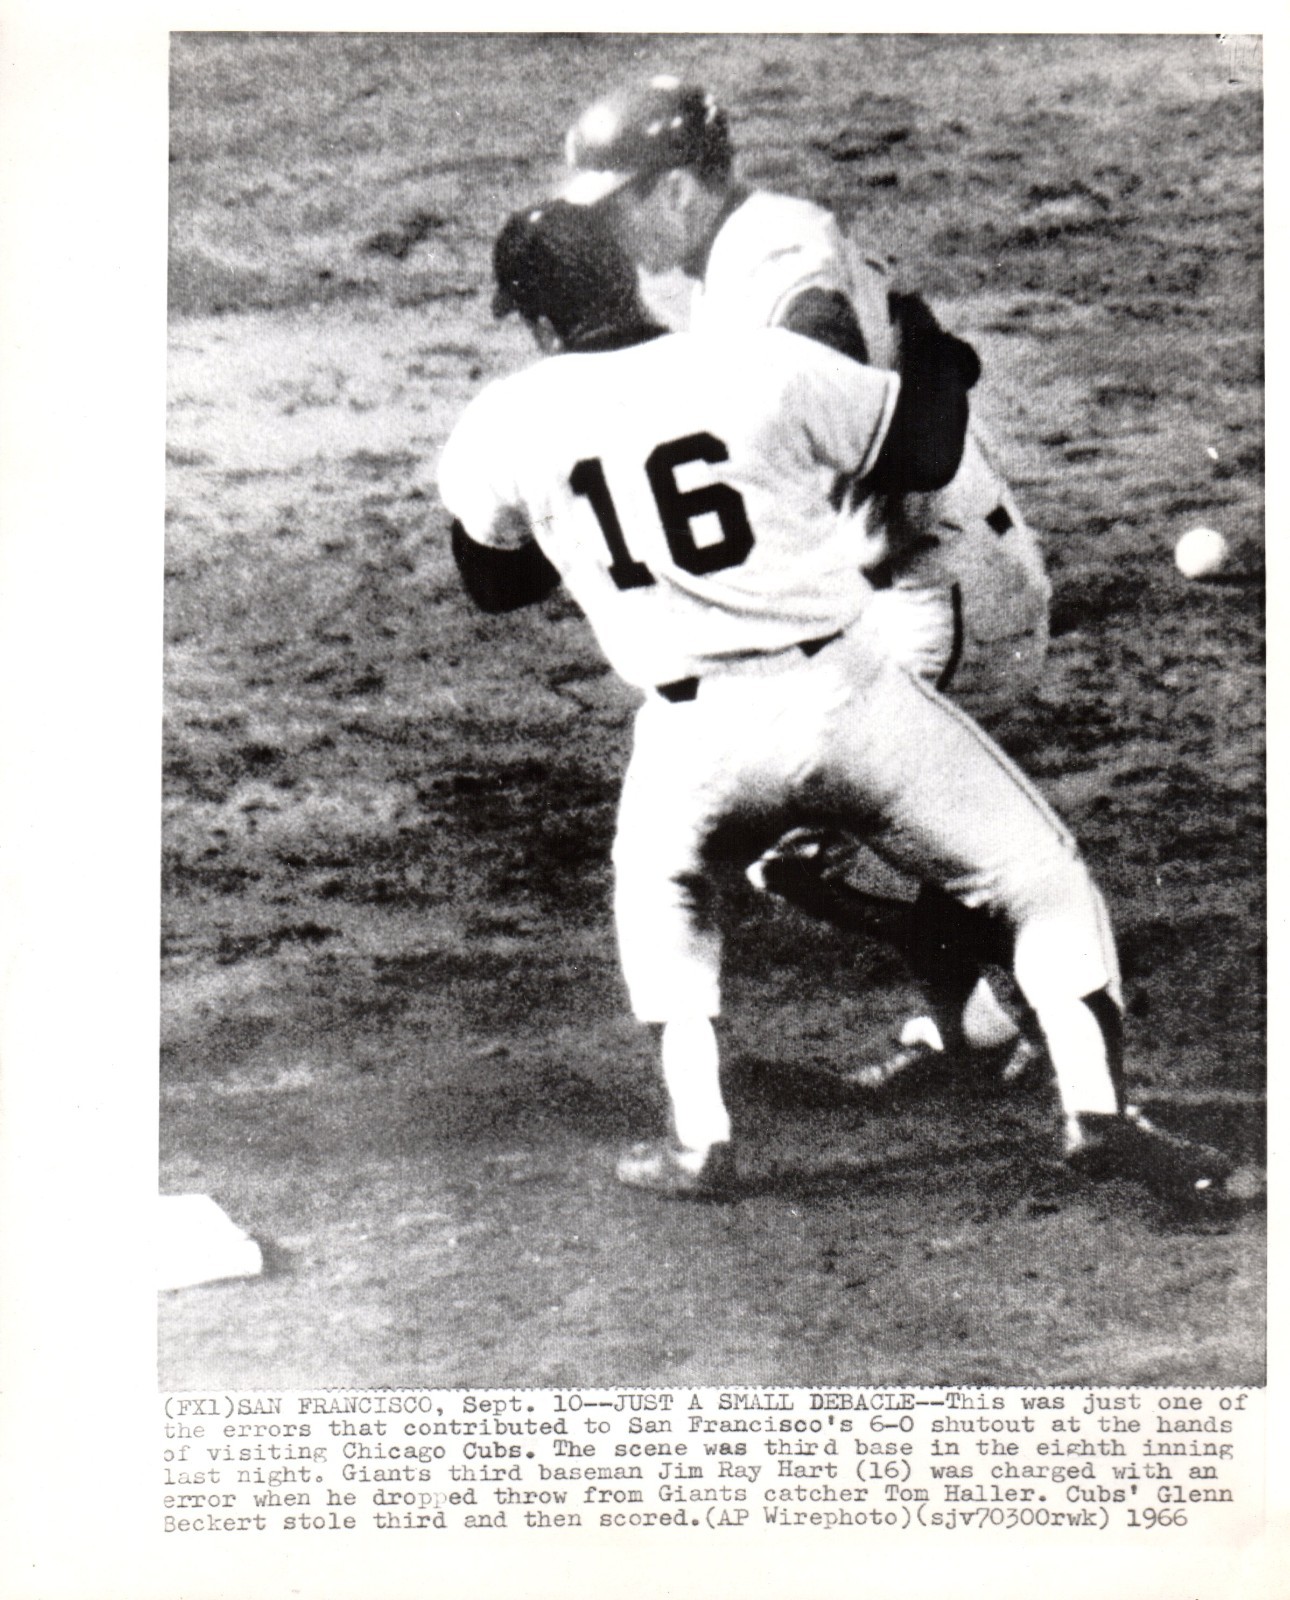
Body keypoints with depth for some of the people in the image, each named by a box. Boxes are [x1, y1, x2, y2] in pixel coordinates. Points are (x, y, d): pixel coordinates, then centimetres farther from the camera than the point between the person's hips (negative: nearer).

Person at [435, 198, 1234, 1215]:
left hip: (693, 734, 2)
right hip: (840, 693, -1)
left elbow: (492, 580, 18)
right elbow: (924, 451, 10)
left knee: (662, 898, 31)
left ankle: (699, 1142, 24)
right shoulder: (766, 369, -4)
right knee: (1039, 877, 14)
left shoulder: (508, 429, 0)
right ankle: (1098, 1112, 7)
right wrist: (928, 343, 28)